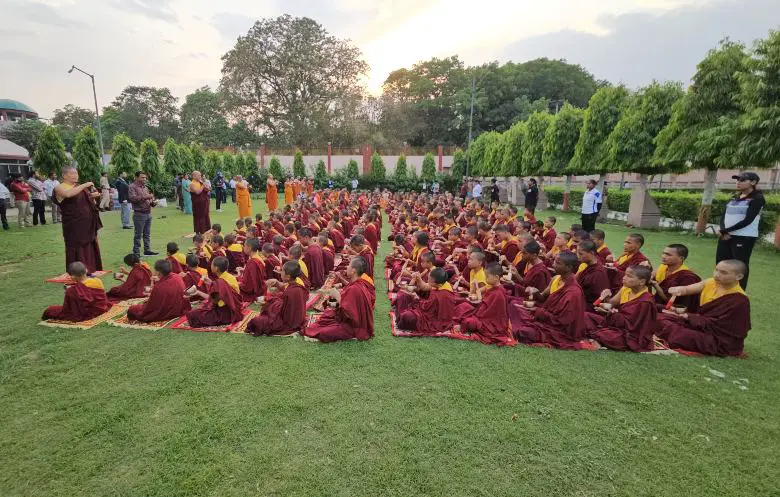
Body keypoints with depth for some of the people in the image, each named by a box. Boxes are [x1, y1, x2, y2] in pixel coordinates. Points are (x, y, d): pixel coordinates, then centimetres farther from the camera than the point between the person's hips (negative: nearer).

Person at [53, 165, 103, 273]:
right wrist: (85, 185, -24)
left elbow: (86, 200, 25)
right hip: (74, 226, -6)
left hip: (88, 224, 6)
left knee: (89, 247, 9)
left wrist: (93, 196, 2)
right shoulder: (60, 188, -6)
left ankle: (90, 271, 18)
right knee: (76, 250, -1)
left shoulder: (80, 187, 14)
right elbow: (68, 194, -30)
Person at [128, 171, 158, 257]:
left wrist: (152, 202, 4)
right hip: (139, 214, -7)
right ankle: (136, 252, 6)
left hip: (148, 213, 7)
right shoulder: (132, 187, -5)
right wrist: (145, 197, -22)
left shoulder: (145, 187, 17)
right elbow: (132, 198, -19)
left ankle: (147, 250, 19)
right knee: (138, 235, -1)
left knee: (147, 234, 11)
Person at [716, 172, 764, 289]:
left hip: (744, 238, -6)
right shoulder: (734, 198, 14)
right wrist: (722, 230, -10)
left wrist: (725, 230, -12)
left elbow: (748, 220, -14)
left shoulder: (757, 199, -6)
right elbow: (724, 215, 8)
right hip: (725, 236, 6)